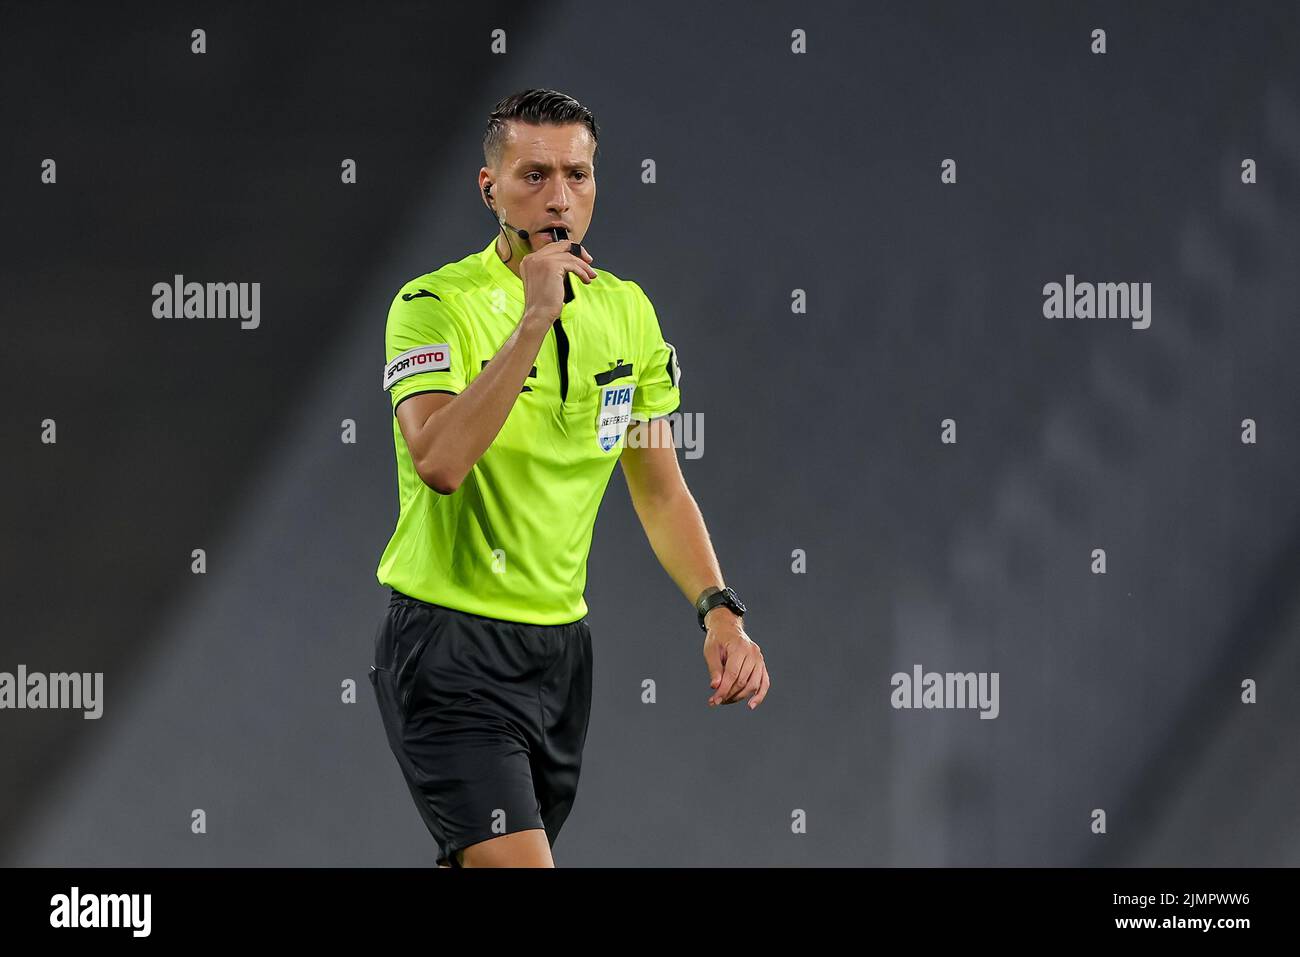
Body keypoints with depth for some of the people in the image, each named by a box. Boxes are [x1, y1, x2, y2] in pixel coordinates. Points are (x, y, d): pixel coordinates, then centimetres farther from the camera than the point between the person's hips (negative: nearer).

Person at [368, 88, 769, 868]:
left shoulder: (625, 310, 7)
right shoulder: (435, 306, -12)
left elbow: (660, 489, 14)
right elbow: (438, 461, -29)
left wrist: (720, 612, 0)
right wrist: (534, 319, -29)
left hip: (562, 648, 7)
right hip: (451, 649, -7)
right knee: (514, 862, -20)